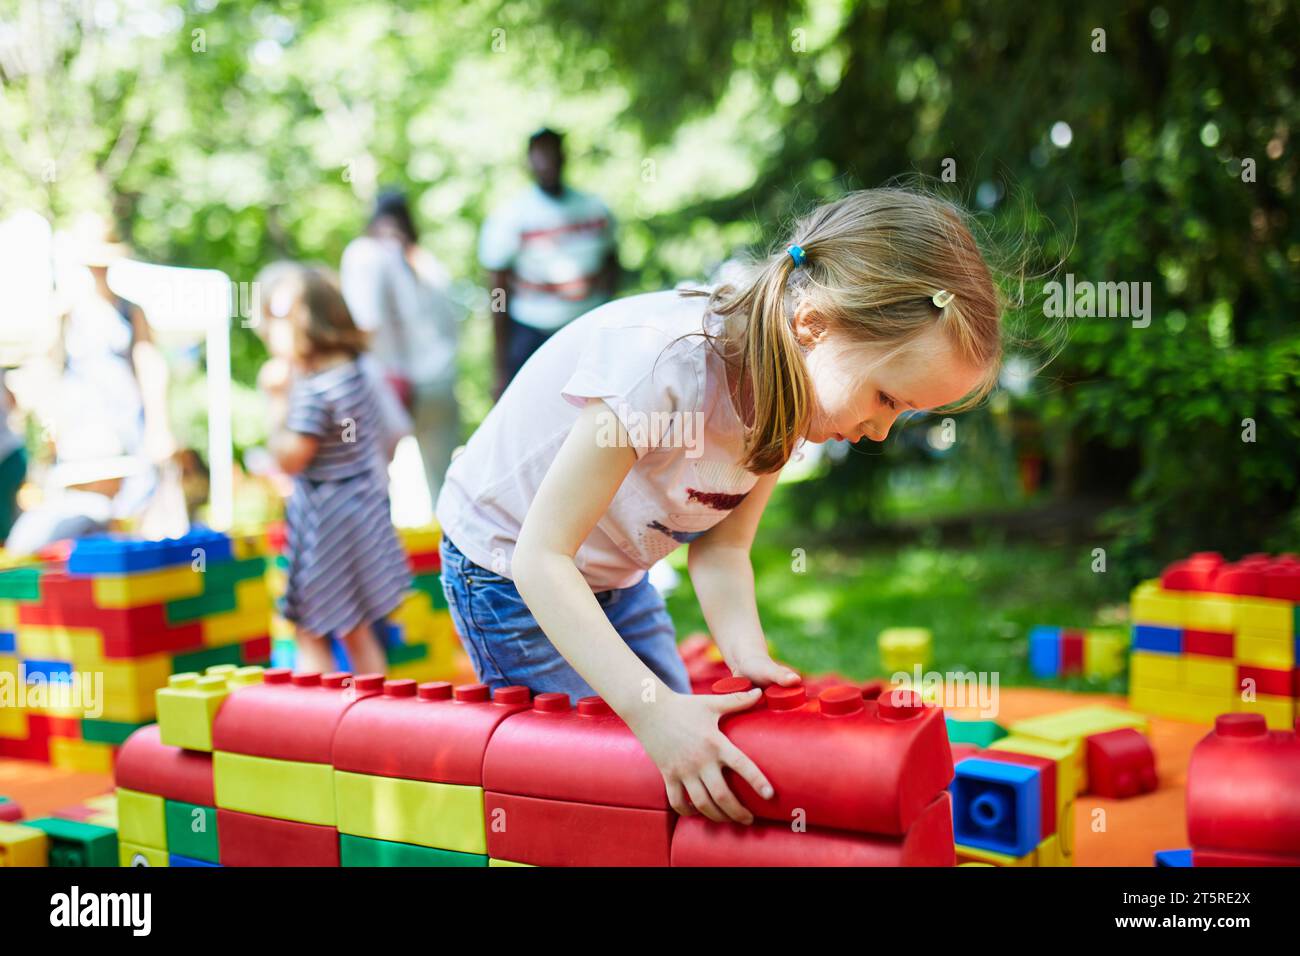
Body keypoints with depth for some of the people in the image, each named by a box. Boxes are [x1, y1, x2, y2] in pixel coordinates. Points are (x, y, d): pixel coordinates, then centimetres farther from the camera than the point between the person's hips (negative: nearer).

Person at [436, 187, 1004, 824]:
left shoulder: (795, 390, -14)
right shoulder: (663, 363, -38)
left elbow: (720, 546, -7)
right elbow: (541, 555, -35)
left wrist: (747, 652, -26)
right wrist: (651, 711, -42)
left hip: (616, 575, 7)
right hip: (509, 570, -7)